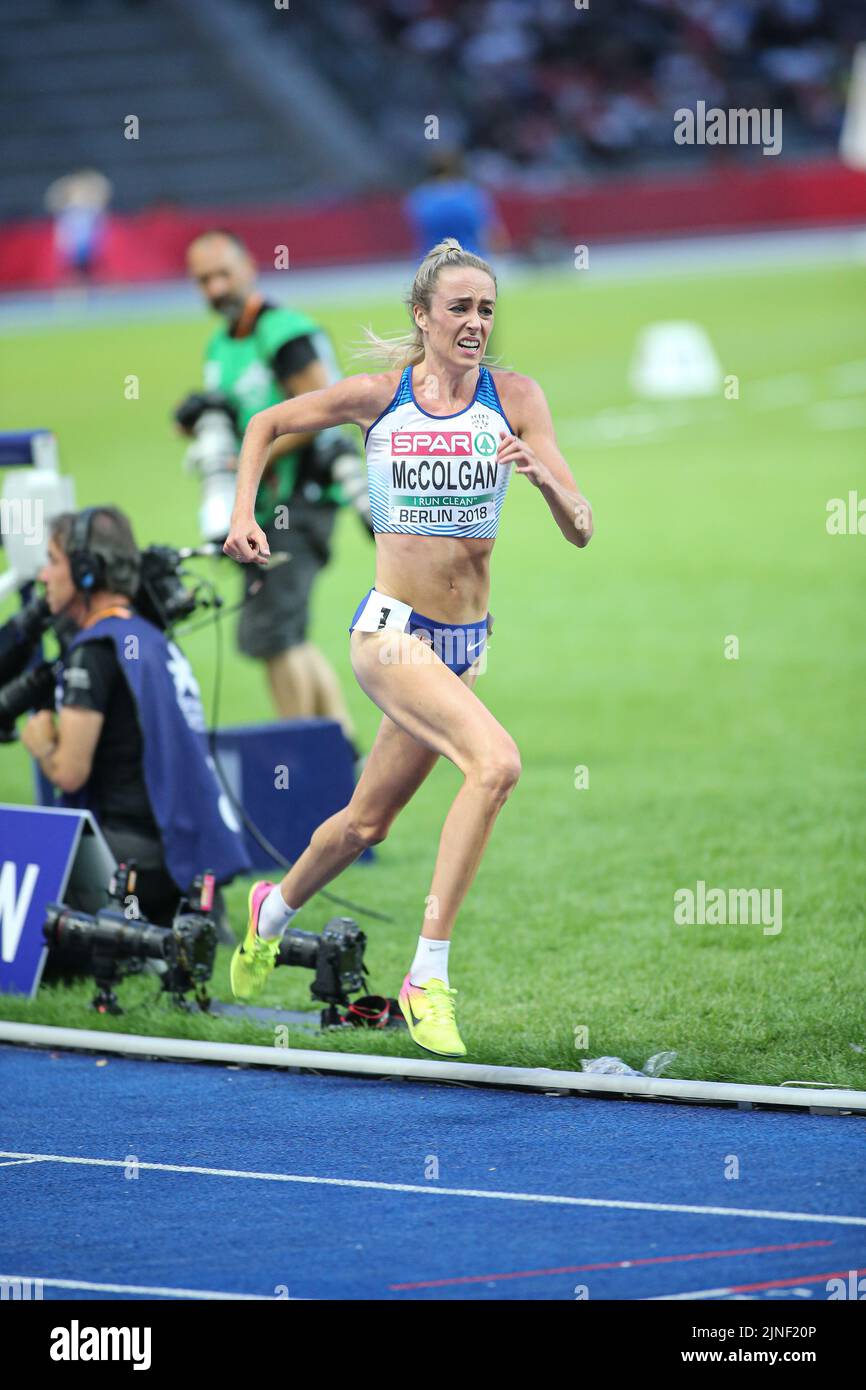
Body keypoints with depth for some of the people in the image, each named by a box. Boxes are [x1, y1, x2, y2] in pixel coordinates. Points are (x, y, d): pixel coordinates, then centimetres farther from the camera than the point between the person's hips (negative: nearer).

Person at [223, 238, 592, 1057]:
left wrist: (545, 477, -26)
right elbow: (268, 424, 13)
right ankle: (428, 976, -22)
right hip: (390, 629, -4)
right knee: (496, 761, -28)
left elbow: (580, 531, -7)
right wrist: (243, 514, 2)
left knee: (366, 823, 17)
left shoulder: (514, 398, -3)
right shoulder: (377, 395, -5)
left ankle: (274, 911, 48)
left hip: (465, 643, 4)